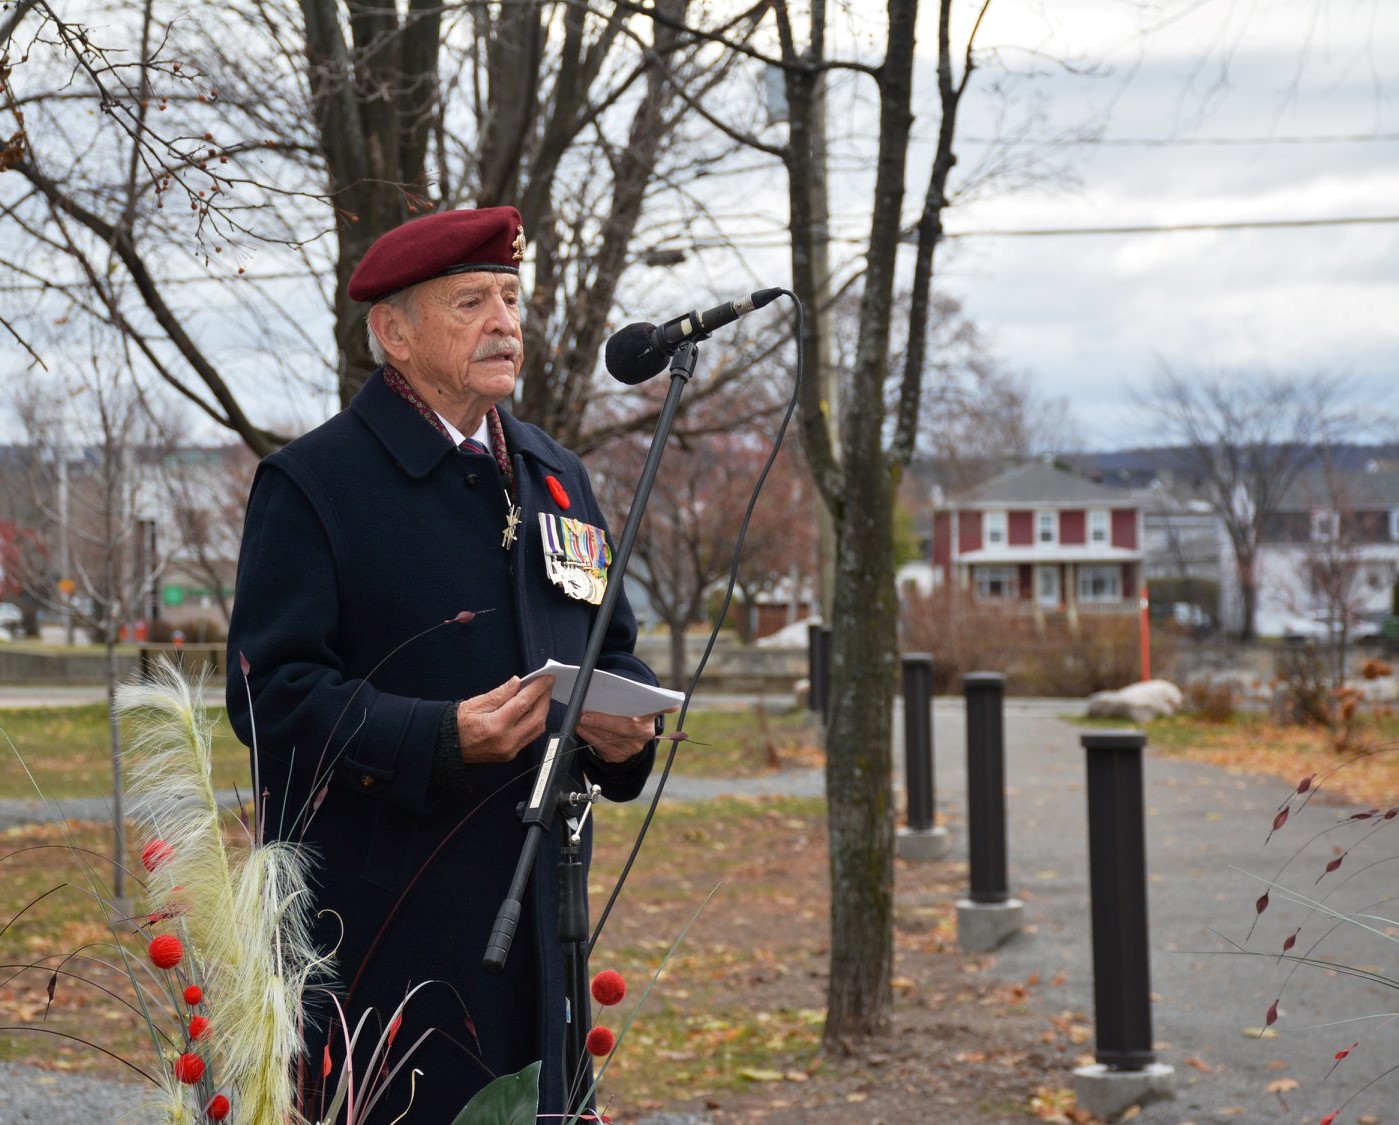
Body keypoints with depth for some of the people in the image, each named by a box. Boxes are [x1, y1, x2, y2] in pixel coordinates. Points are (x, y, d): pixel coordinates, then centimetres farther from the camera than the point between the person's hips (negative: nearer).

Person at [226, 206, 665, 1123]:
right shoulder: (311, 483, -5)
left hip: (535, 909, 6)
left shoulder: (556, 479, 17)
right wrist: (441, 739, -25)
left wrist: (627, 724, -1)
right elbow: (272, 692, -13)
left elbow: (614, 654, 23)